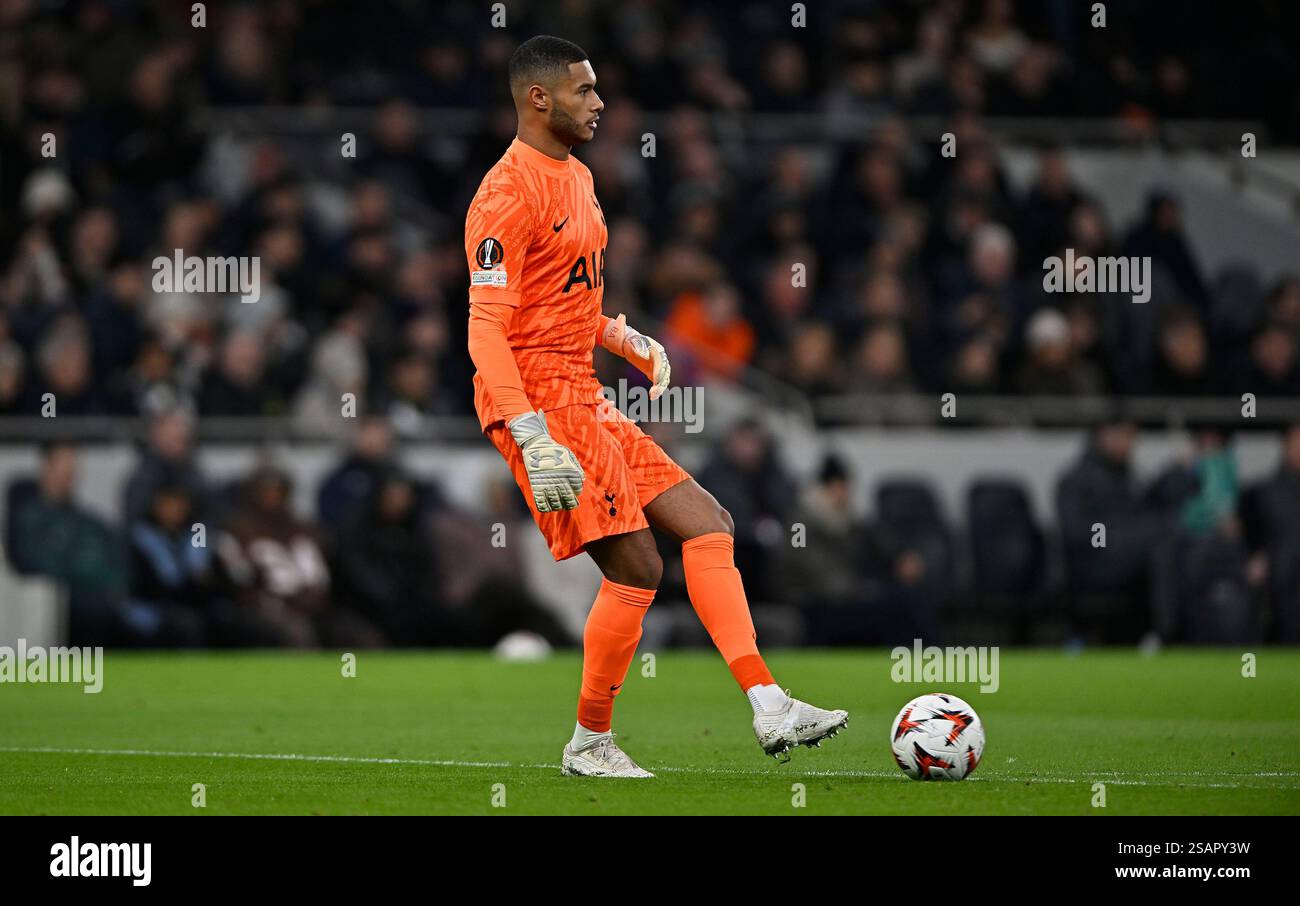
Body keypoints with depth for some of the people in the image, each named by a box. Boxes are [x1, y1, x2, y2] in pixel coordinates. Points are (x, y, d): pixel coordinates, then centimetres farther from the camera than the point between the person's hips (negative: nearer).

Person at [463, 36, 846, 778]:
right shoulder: (510, 194, -14)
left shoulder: (577, 177, 17)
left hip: (587, 402, 10)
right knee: (636, 568, -10)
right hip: (542, 403, -10)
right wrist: (534, 440, -28)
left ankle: (770, 708, 0)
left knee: (708, 525, 4)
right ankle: (591, 743, 4)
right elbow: (486, 332, -20)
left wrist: (630, 342, 17)